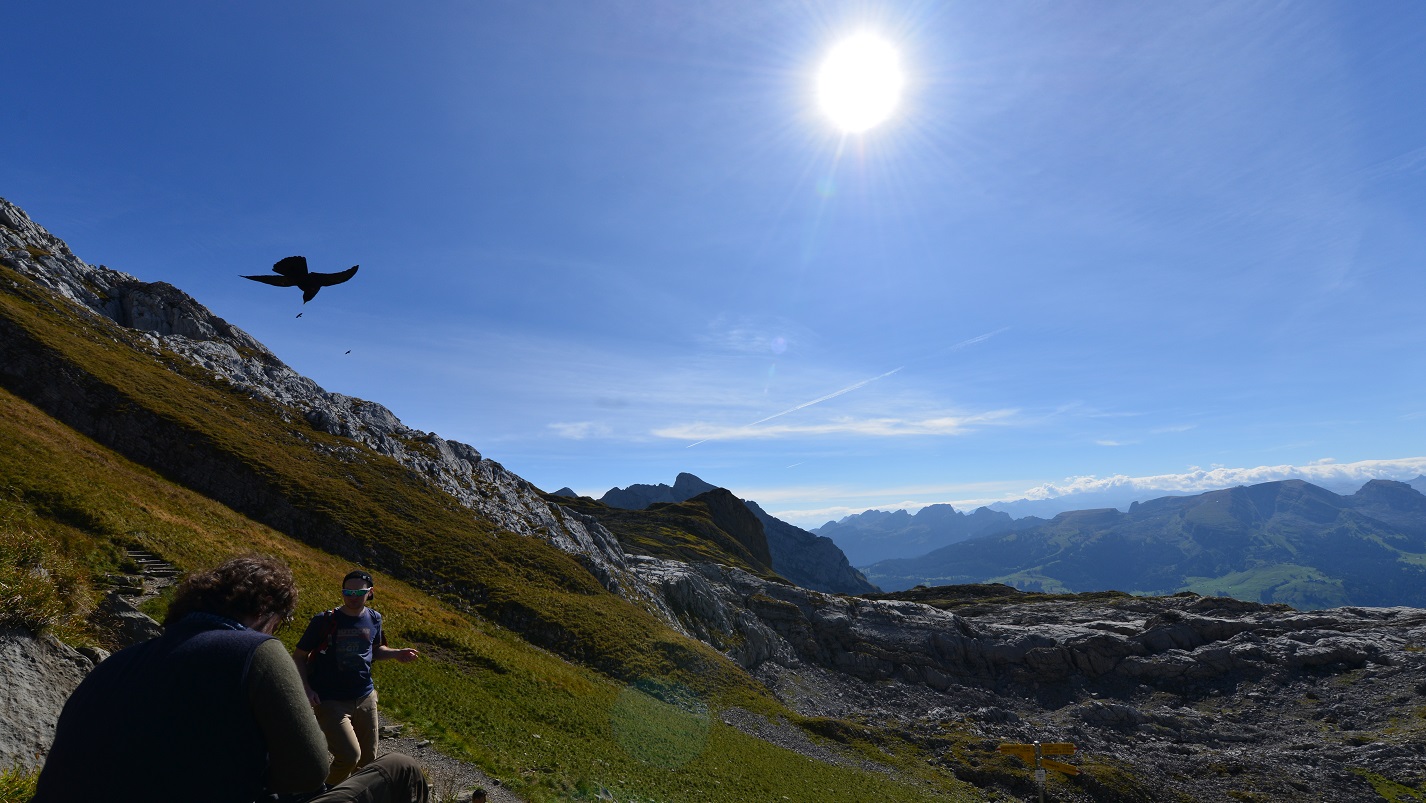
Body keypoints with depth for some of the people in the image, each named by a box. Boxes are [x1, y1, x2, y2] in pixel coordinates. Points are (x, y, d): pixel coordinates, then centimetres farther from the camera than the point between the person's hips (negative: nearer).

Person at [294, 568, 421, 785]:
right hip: (331, 702, -4)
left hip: (365, 699, 5)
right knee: (349, 756, -17)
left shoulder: (373, 619, 0)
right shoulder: (324, 621, -12)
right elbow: (299, 657, -2)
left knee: (368, 761, 13)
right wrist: (306, 688, -15)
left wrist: (396, 654, -3)